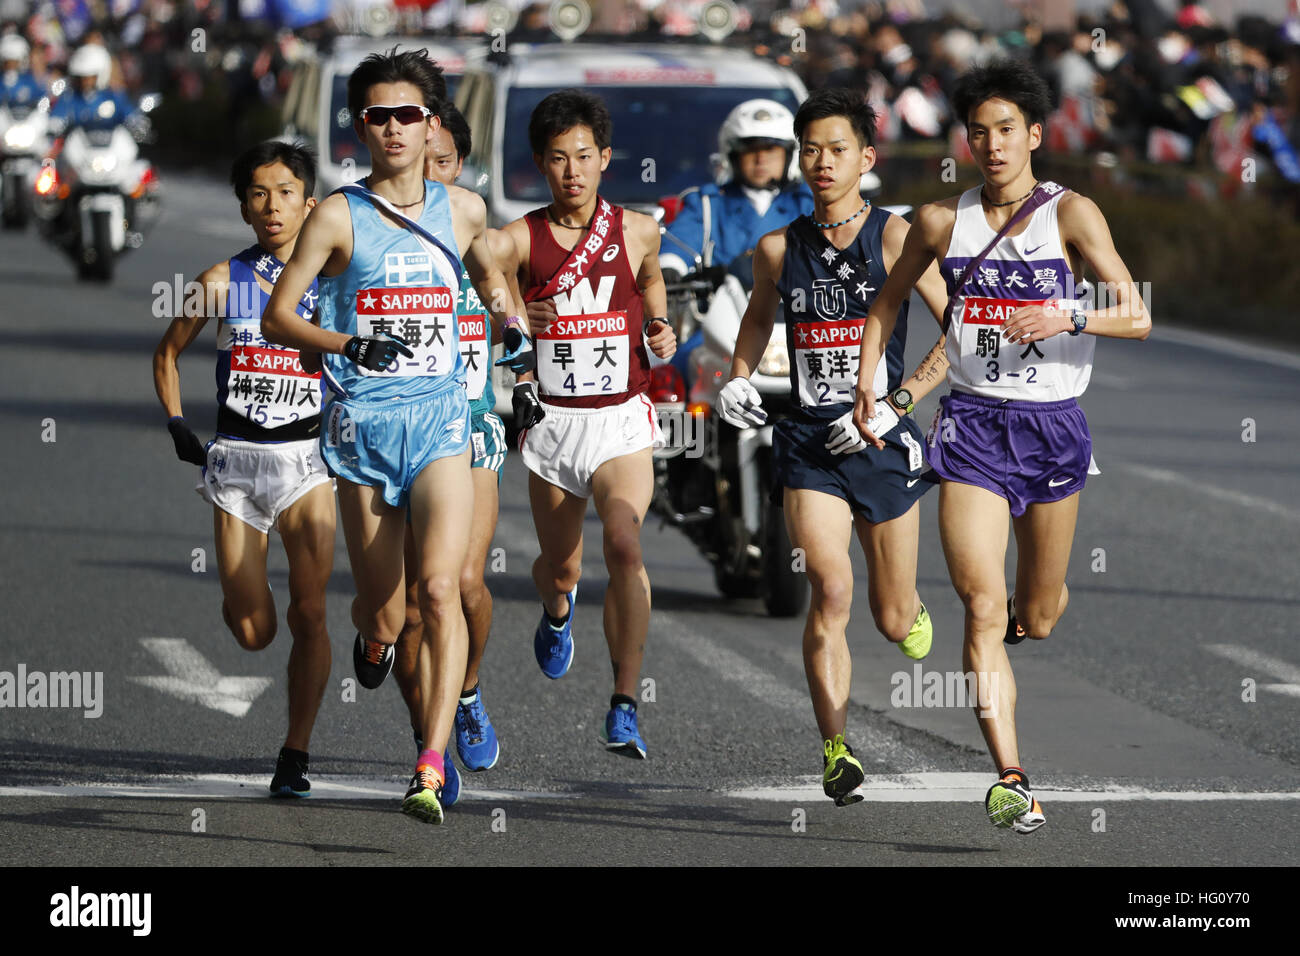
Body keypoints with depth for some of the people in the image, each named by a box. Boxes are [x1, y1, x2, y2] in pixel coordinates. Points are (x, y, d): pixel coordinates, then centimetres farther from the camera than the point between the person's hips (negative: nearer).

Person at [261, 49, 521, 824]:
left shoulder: (464, 210, 8)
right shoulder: (338, 216, -1)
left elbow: (489, 272, 30)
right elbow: (277, 317, -3)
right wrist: (347, 344, -18)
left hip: (440, 420, 1)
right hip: (362, 423, -1)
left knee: (440, 589, -19)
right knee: (382, 615, 6)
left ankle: (432, 769, -22)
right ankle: (374, 638, 46)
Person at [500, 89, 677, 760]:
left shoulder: (636, 231, 2)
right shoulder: (520, 239, -4)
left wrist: (659, 329, 6)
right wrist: (516, 321, -23)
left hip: (621, 420, -1)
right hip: (551, 421, 1)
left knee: (623, 543, -23)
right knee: (560, 567, 12)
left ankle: (624, 707, -22)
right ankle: (557, 610, 53)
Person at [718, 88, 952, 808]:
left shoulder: (894, 238, -7)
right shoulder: (779, 249, 3)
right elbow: (758, 316, 25)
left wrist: (894, 404, -15)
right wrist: (738, 380, 8)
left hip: (883, 444, -1)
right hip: (809, 444, 1)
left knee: (894, 623, 11)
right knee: (831, 589, -22)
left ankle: (910, 607, 50)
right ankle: (835, 749, -19)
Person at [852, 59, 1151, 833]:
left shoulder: (1071, 215, -6)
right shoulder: (942, 222, 2)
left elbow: (1138, 318, -12)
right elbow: (890, 300, 21)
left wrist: (1067, 318, -28)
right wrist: (867, 380, 12)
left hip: (1054, 425, 0)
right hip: (973, 422, 0)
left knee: (1038, 617, 14)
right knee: (983, 608, -16)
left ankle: (1034, 607, 53)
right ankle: (1011, 779, -18)